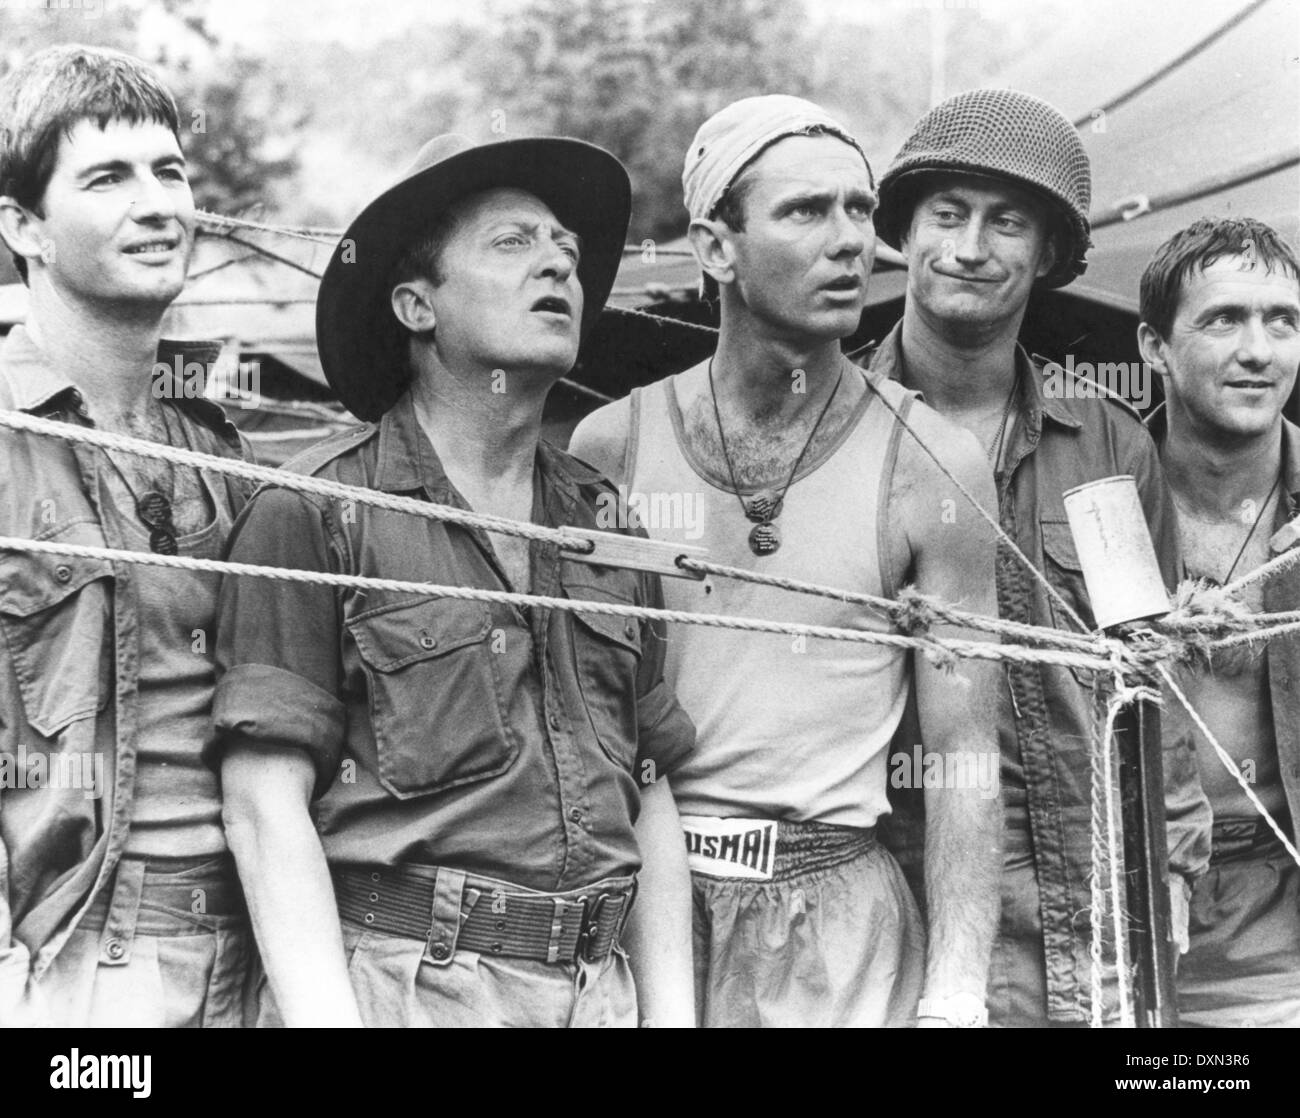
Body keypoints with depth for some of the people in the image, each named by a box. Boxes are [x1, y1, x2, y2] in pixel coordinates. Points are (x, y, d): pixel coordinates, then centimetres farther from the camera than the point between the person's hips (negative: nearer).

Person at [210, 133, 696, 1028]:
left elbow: (652, 800, 12)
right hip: (398, 984, -5)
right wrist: (325, 1015, -17)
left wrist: (672, 1013, 5)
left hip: (598, 984, 5)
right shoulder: (315, 515, -5)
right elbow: (267, 804, -10)